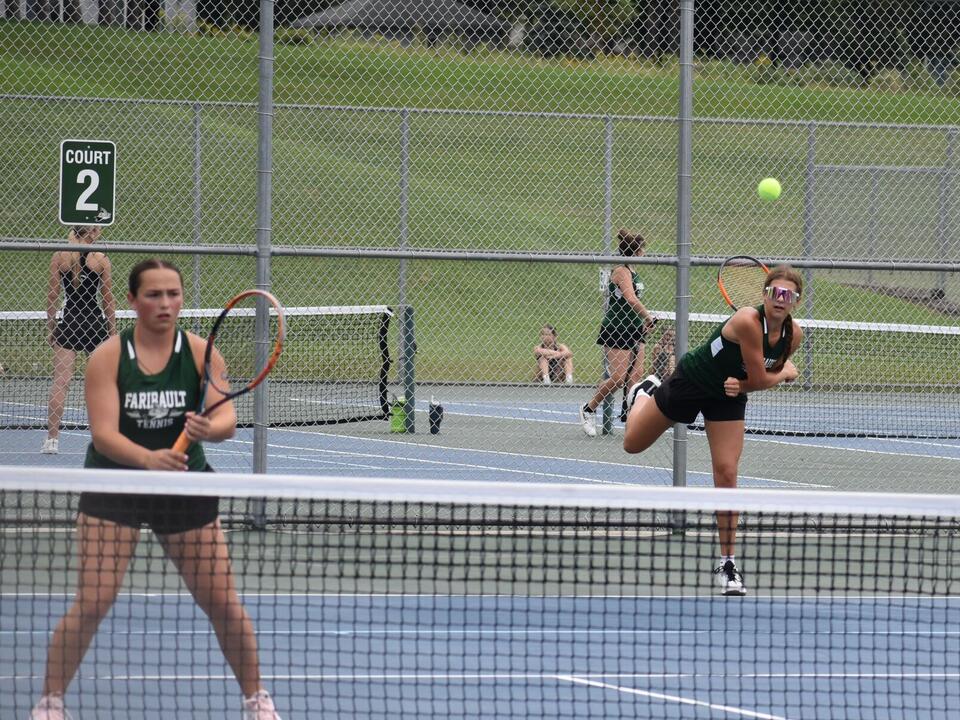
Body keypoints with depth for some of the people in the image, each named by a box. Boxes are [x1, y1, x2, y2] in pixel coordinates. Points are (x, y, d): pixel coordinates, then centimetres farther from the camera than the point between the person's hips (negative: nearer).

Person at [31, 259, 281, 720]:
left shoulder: (201, 353, -6)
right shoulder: (107, 358, -11)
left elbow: (227, 419, -16)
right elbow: (104, 434, -20)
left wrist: (208, 429, -40)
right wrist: (149, 458, -39)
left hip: (185, 486, 2)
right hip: (113, 489, -2)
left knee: (224, 603, 3)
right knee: (92, 604, -12)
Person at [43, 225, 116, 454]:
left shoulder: (59, 257, -1)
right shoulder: (101, 259, -4)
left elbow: (52, 296, 0)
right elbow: (108, 300, 0)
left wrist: (51, 328, 9)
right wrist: (112, 332, 8)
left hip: (68, 322, 0)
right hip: (95, 322, 0)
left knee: (60, 382, -3)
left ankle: (52, 439, -9)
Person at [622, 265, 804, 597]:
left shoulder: (793, 334, -15)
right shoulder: (748, 321, -36)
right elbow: (760, 379, -31)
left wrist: (742, 385, -18)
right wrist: (786, 373, -12)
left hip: (727, 396, 4)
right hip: (690, 381, -3)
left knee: (726, 474, -9)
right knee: (633, 444, 16)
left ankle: (728, 563, 1)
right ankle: (644, 393, 52)